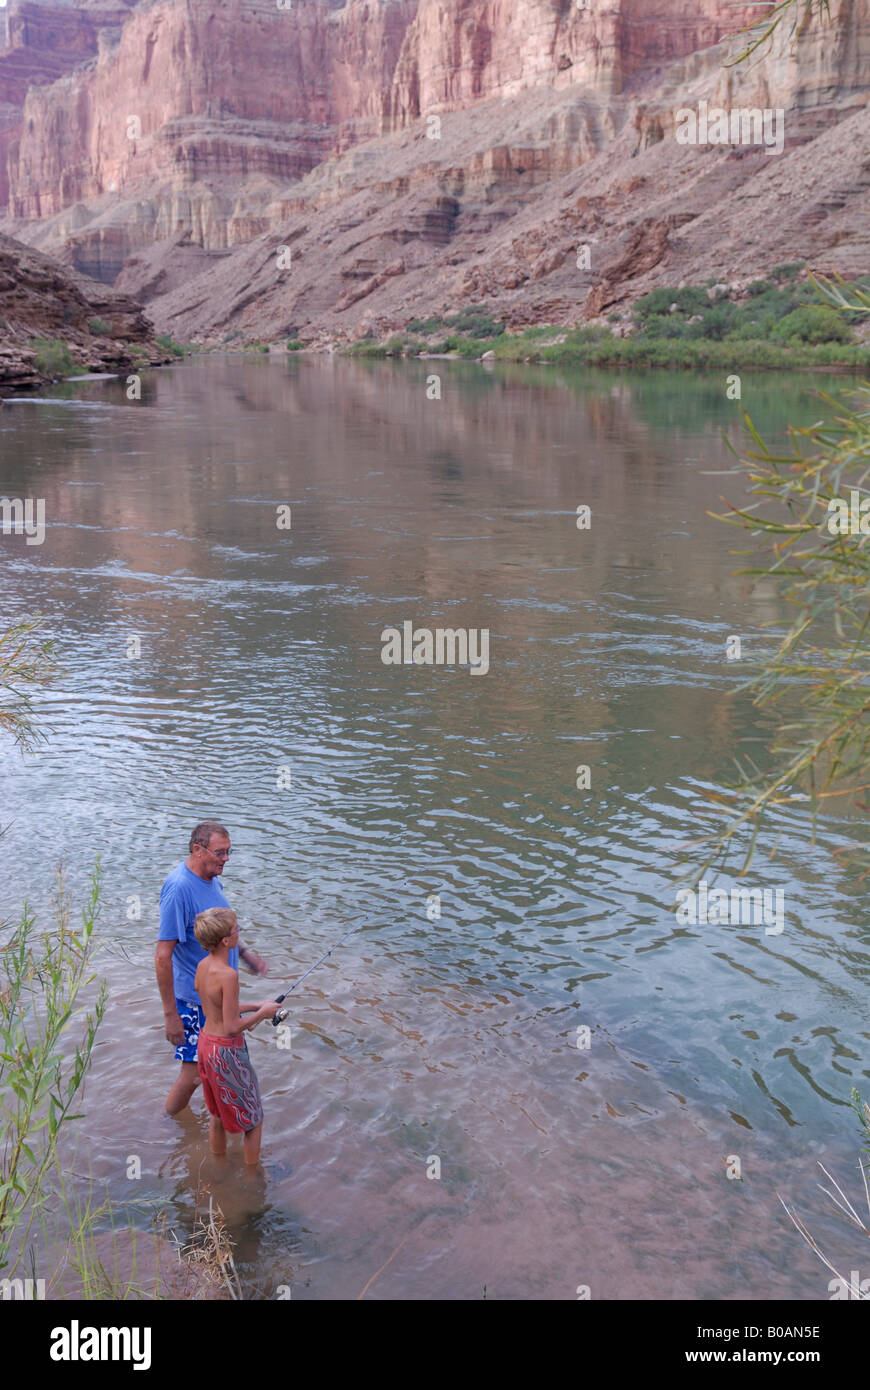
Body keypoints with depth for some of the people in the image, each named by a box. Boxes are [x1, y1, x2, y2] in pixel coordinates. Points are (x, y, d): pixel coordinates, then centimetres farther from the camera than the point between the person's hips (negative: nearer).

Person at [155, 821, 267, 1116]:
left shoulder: (211, 878, 2)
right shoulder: (179, 888, -27)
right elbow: (163, 957, -27)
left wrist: (243, 951, 10)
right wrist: (170, 1014, -26)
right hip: (195, 999, -9)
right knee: (195, 1072, 1)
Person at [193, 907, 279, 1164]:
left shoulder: (202, 966, 0)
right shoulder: (228, 974, -26)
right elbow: (232, 1027, -24)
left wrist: (255, 1006, 12)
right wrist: (262, 1013, -10)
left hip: (205, 1043, 8)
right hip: (226, 1050, -8)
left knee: (217, 1115, 24)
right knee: (254, 1119, 11)